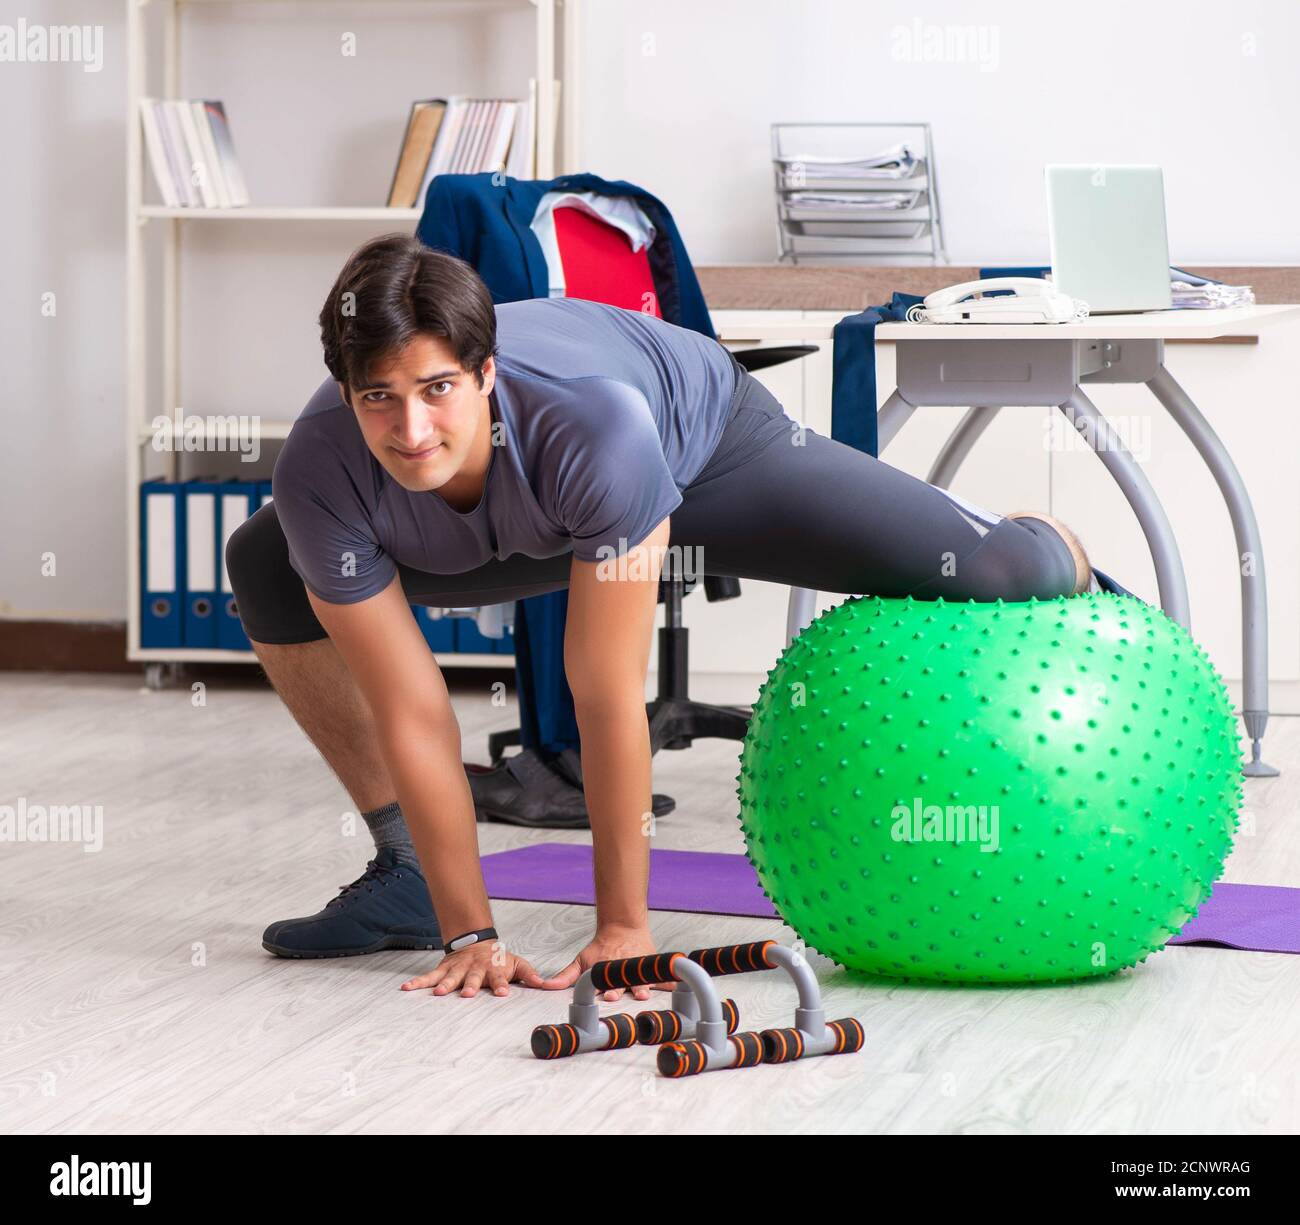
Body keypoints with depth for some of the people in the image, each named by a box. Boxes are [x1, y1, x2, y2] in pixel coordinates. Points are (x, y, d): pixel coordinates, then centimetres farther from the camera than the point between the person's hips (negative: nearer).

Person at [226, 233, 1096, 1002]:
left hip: (703, 441, -4)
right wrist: (468, 934, -22)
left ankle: (1076, 572, 26)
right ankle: (407, 874, 6)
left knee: (990, 574, -14)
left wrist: (624, 928, -30)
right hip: (536, 522, 4)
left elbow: (609, 698, -37)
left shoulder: (589, 424, -45)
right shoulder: (322, 475, -35)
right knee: (265, 570, -5)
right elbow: (410, 717, -26)